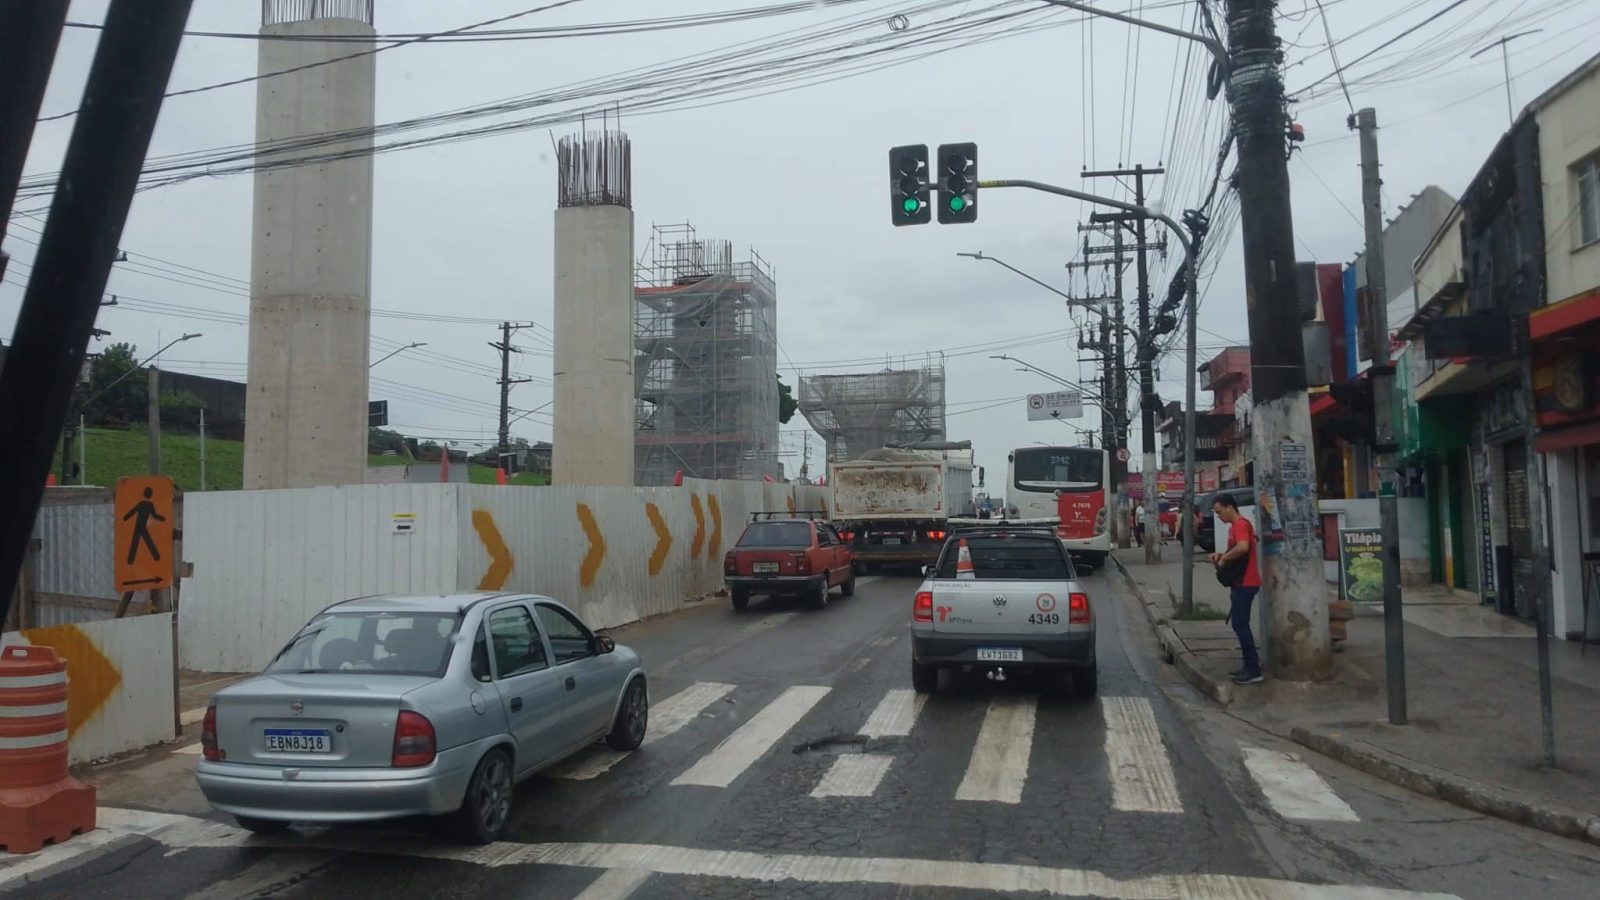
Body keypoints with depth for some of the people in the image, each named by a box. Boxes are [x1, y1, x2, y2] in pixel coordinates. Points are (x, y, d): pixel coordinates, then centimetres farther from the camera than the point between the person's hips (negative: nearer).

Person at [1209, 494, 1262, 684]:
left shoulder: (1241, 524, -16)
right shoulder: (1235, 526, 17)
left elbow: (1243, 548, -34)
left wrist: (1224, 558, -20)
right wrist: (1221, 555, 9)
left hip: (1245, 583, -11)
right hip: (1240, 582, 11)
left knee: (1240, 624, -9)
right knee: (1239, 624, 14)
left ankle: (1254, 671, -7)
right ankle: (1250, 666, 19)